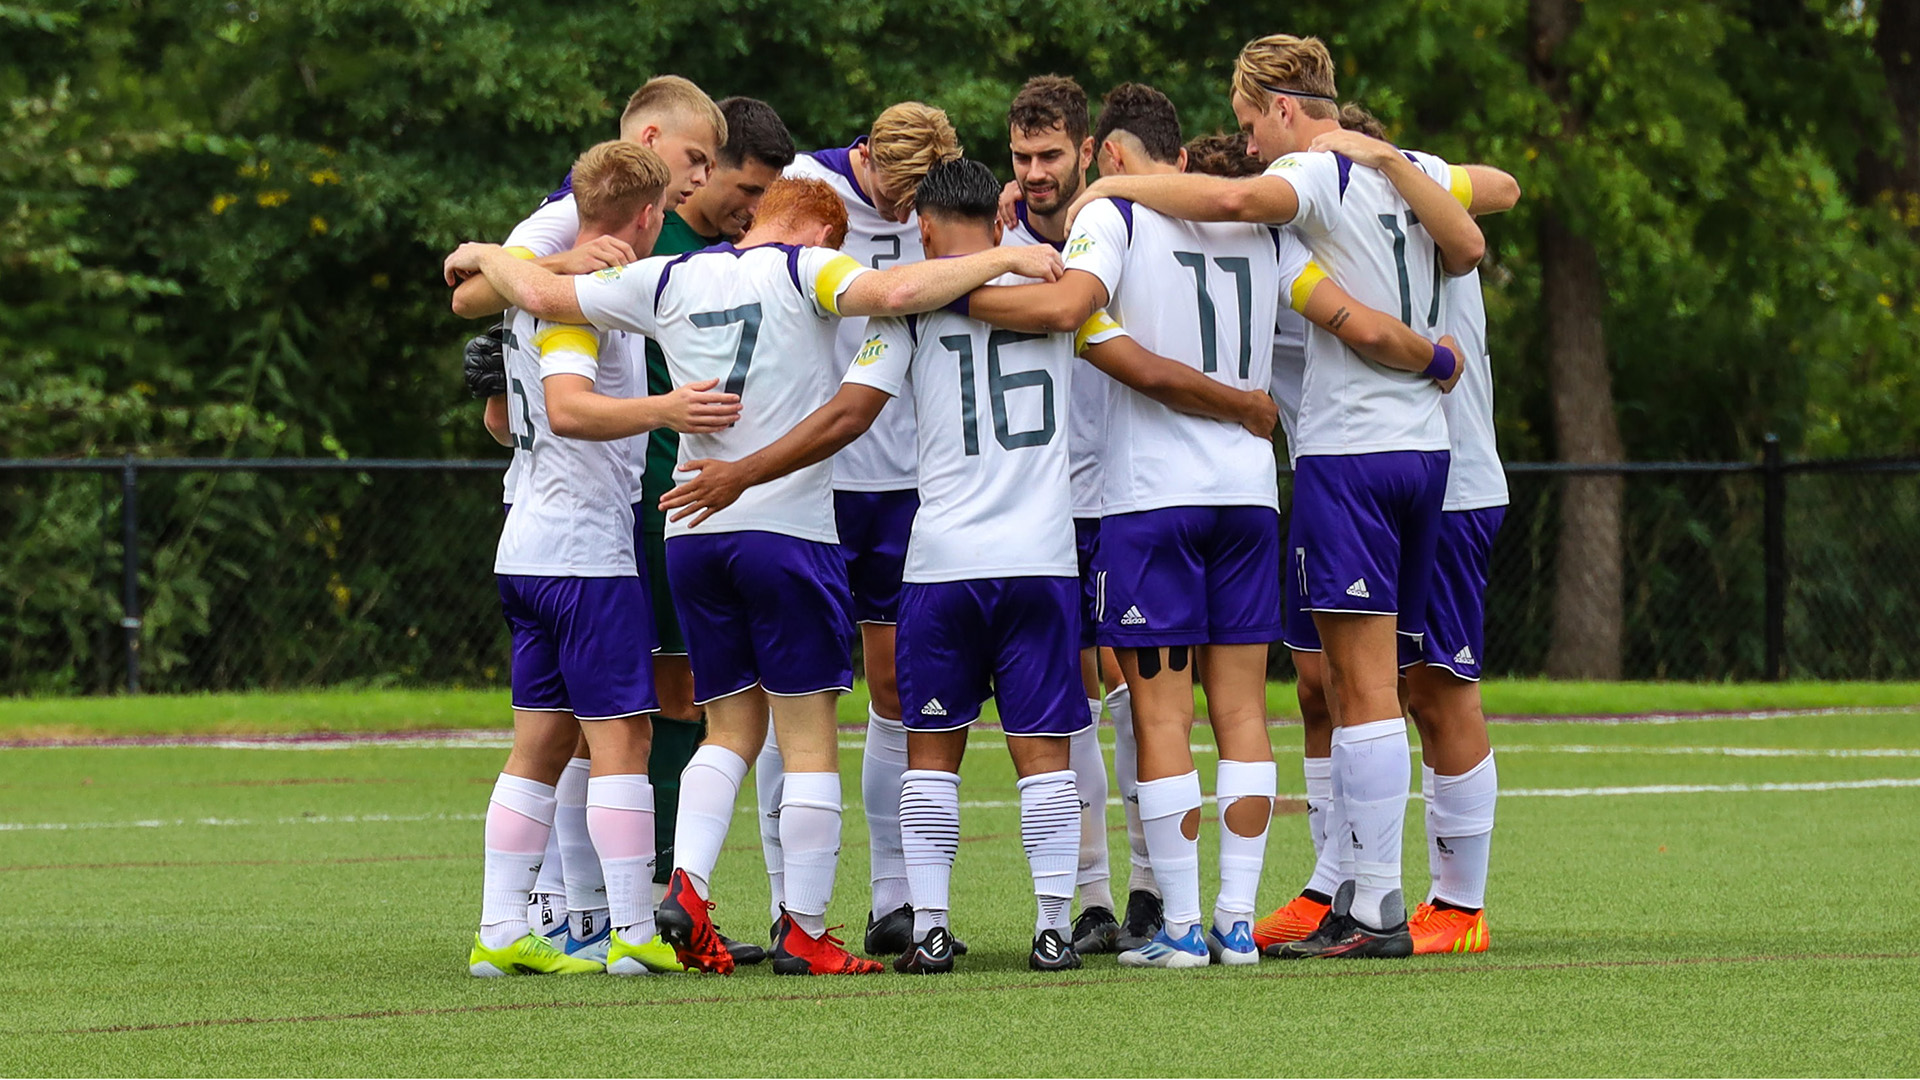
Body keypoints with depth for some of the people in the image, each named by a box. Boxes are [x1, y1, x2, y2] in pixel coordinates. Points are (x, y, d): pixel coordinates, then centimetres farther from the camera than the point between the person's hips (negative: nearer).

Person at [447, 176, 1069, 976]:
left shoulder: (669, 281, 10)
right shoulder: (802, 269, -3)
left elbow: (540, 293, 16)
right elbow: (893, 293, -21)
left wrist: (483, 255, 35)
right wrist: (1002, 259, -13)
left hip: (692, 531, 5)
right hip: (786, 527, -5)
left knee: (731, 729, 15)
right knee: (808, 737, 1)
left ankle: (685, 887, -5)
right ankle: (804, 933, 0)